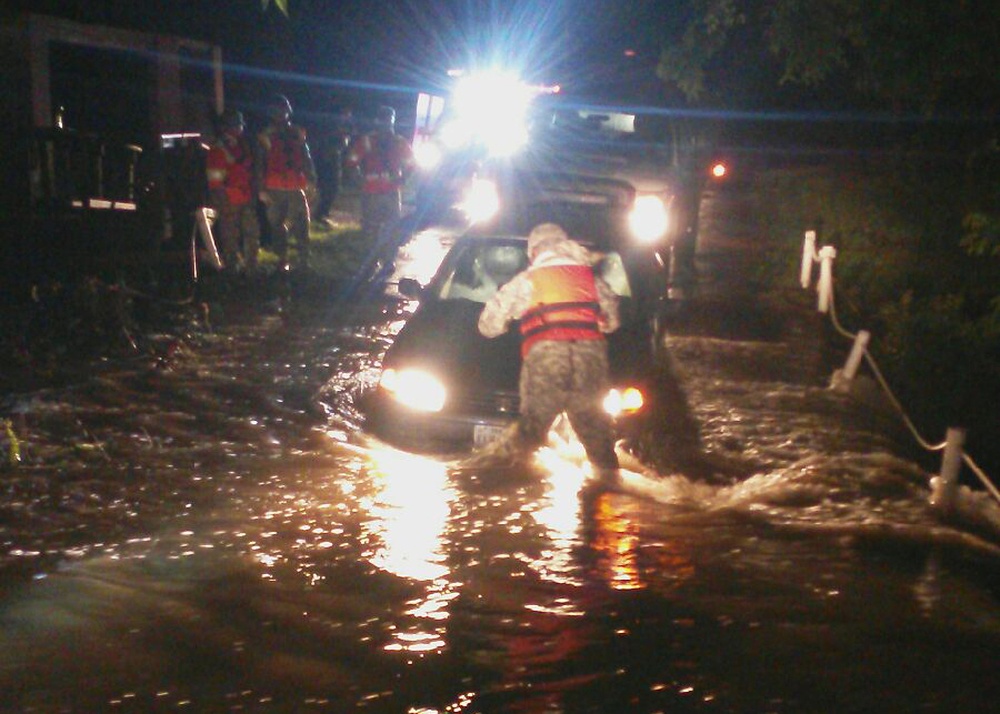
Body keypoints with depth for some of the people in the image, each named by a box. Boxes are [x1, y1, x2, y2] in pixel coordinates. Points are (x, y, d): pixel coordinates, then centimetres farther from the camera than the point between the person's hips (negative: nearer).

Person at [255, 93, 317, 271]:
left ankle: (303, 259, 0)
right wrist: (262, 189, -5)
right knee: (277, 225, 3)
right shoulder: (265, 136, 4)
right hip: (274, 189, -1)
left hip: (296, 188, 1)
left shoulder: (297, 133, 11)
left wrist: (310, 179, 5)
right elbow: (260, 164, 2)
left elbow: (306, 158, 14)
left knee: (301, 224, -4)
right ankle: (282, 260, 9)